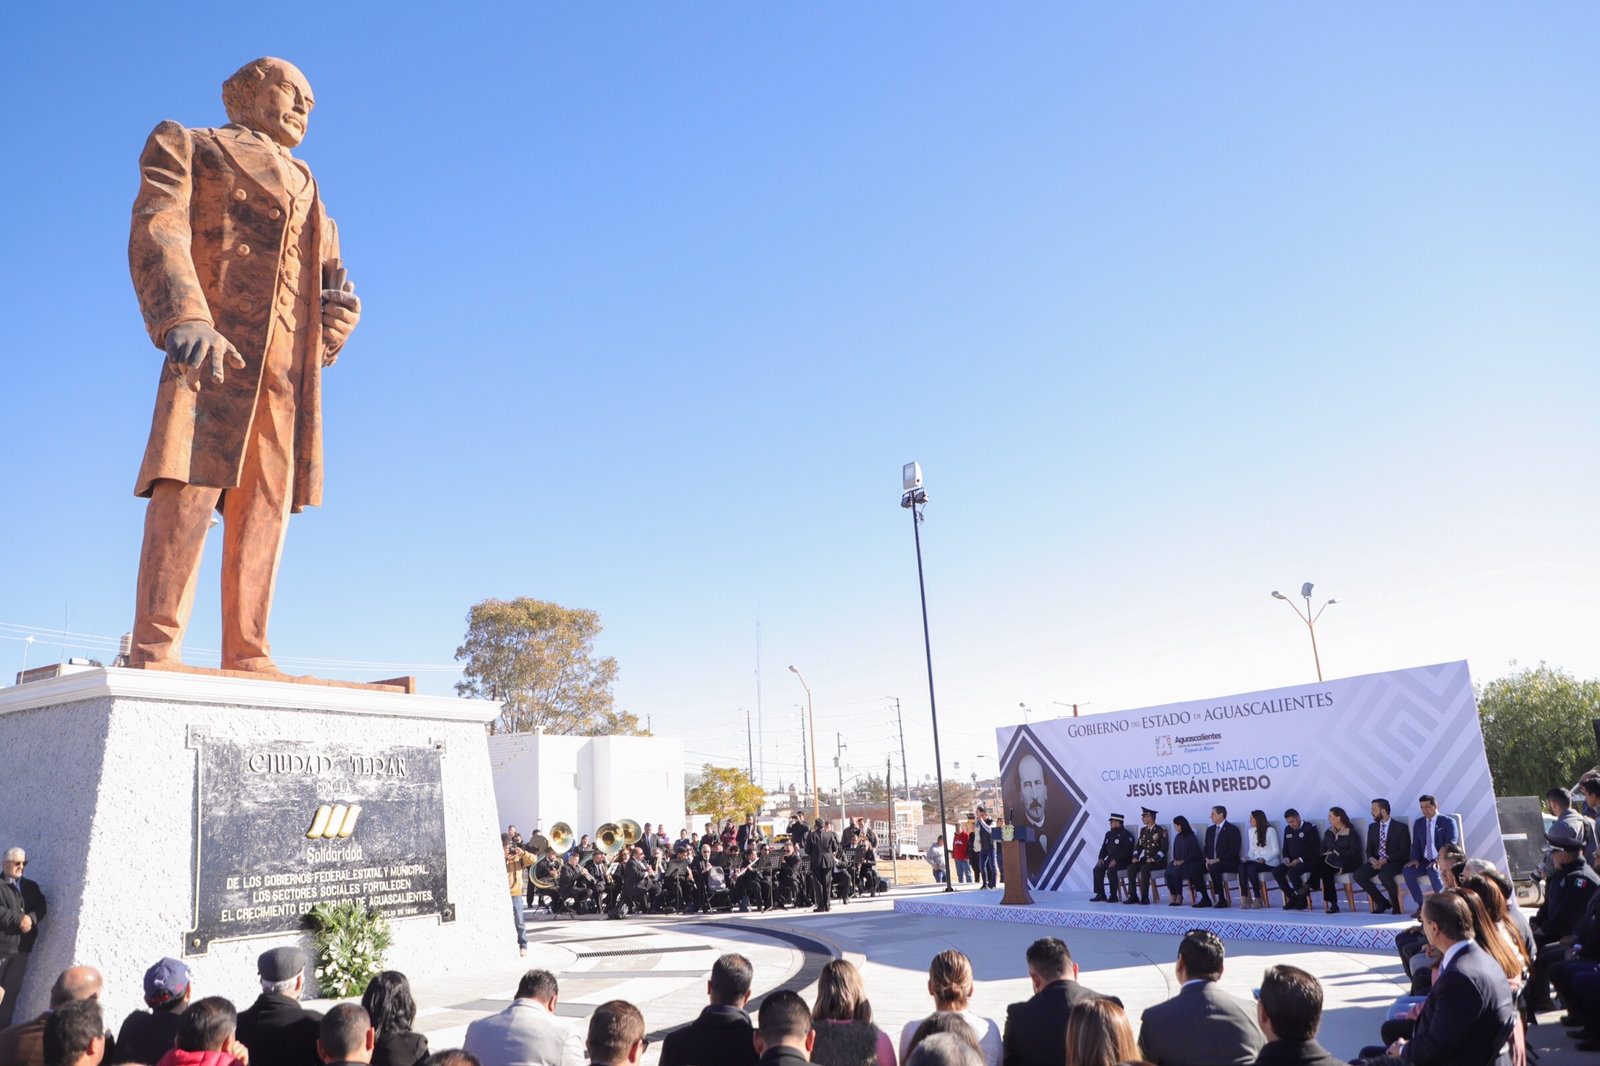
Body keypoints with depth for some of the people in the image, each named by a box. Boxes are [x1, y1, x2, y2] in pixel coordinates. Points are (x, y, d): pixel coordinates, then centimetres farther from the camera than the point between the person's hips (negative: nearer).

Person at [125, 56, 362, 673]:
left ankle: (247, 656, -5)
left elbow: (335, 280, 27)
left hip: (289, 363, 5)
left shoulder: (307, 189, 34)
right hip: (216, 342, -5)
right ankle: (154, 653, -19)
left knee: (264, 505, -3)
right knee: (190, 486, -18)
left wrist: (342, 305, 0)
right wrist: (183, 319, -21)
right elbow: (157, 232, -1)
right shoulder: (188, 146, 18)